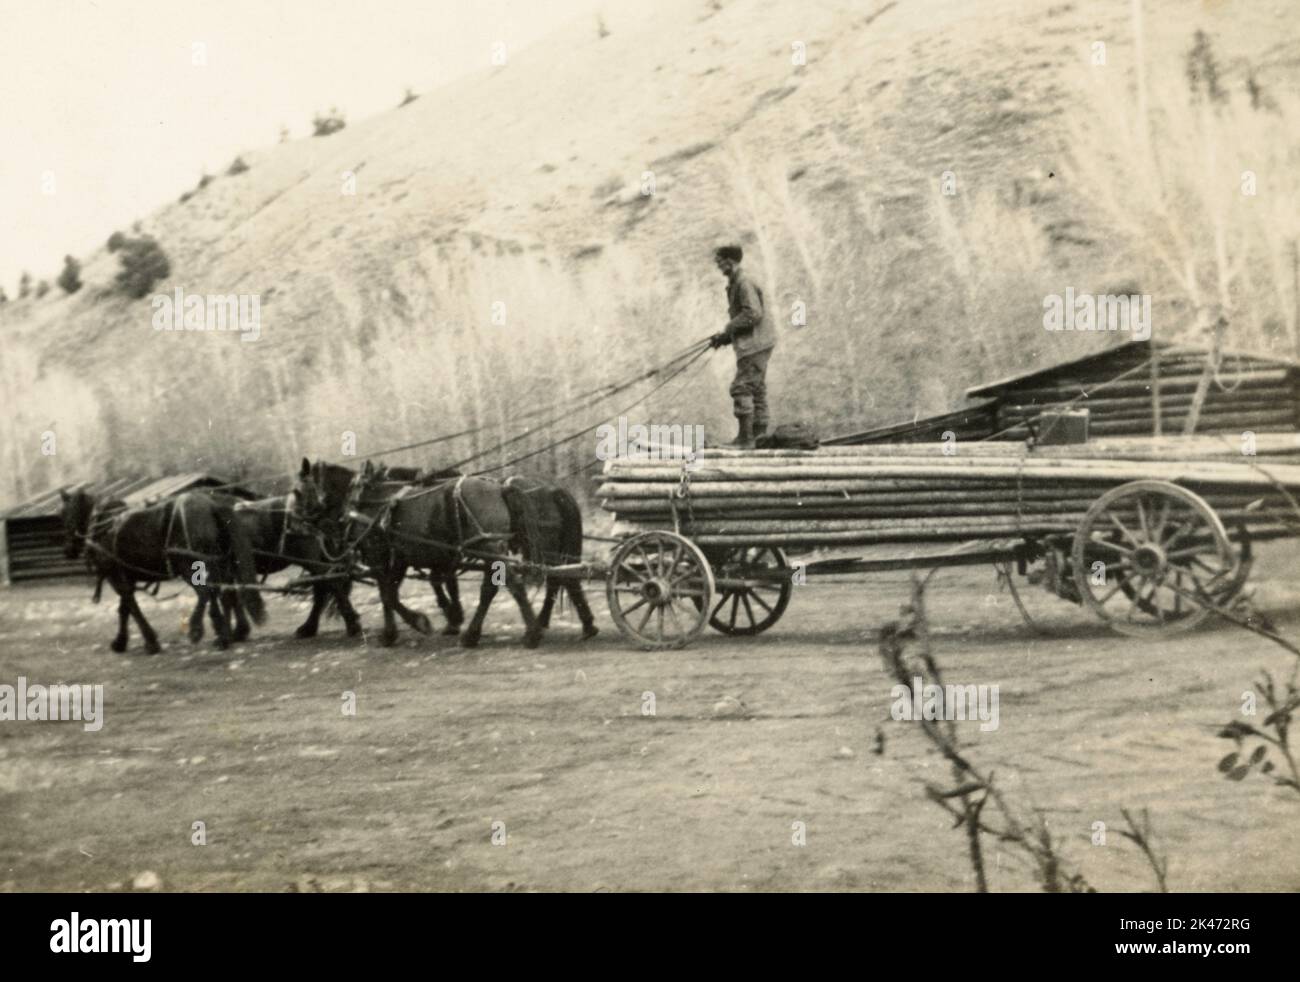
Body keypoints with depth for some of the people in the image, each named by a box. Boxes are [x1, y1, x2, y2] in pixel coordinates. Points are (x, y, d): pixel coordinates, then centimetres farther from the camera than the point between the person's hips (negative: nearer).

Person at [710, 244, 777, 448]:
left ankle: (745, 437, -10)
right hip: (755, 345, 11)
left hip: (755, 345, -11)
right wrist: (725, 336, 11)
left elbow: (753, 314, -23)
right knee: (756, 390, 13)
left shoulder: (744, 283, -14)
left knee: (742, 387, -11)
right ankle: (759, 435, 18)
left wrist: (727, 330, -15)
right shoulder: (735, 283, 18)